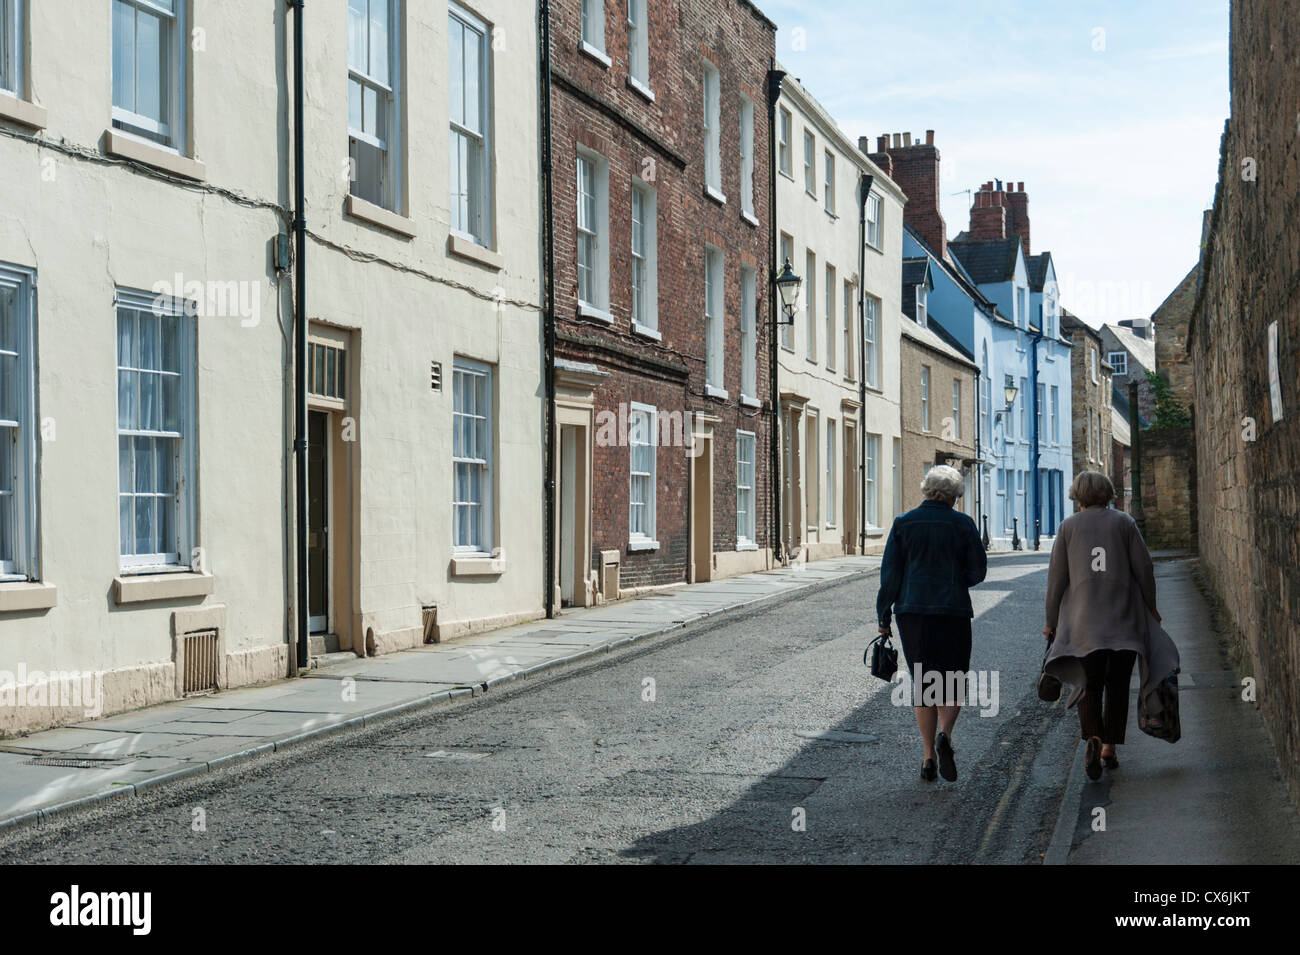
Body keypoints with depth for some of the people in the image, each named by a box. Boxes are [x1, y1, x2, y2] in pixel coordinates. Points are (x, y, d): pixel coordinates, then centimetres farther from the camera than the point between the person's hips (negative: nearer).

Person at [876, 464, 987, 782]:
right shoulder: (962, 524, -3)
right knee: (953, 680, 9)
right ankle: (944, 734, -17)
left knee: (922, 682, 9)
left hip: (912, 611, 2)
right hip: (953, 612, -2)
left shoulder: (903, 523, 1)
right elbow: (978, 570, 0)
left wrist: (883, 614, 6)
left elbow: (890, 573, 0)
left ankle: (928, 756, 5)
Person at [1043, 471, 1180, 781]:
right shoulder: (1124, 523, 4)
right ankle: (1110, 747, 10)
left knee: (1090, 684, 6)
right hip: (1124, 617, 0)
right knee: (1117, 684, 10)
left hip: (1083, 619, 0)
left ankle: (1093, 738, -17)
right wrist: (1151, 607, 13)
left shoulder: (1068, 527, 4)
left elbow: (1057, 577, 3)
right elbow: (1144, 568, 1)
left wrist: (1052, 621, 9)